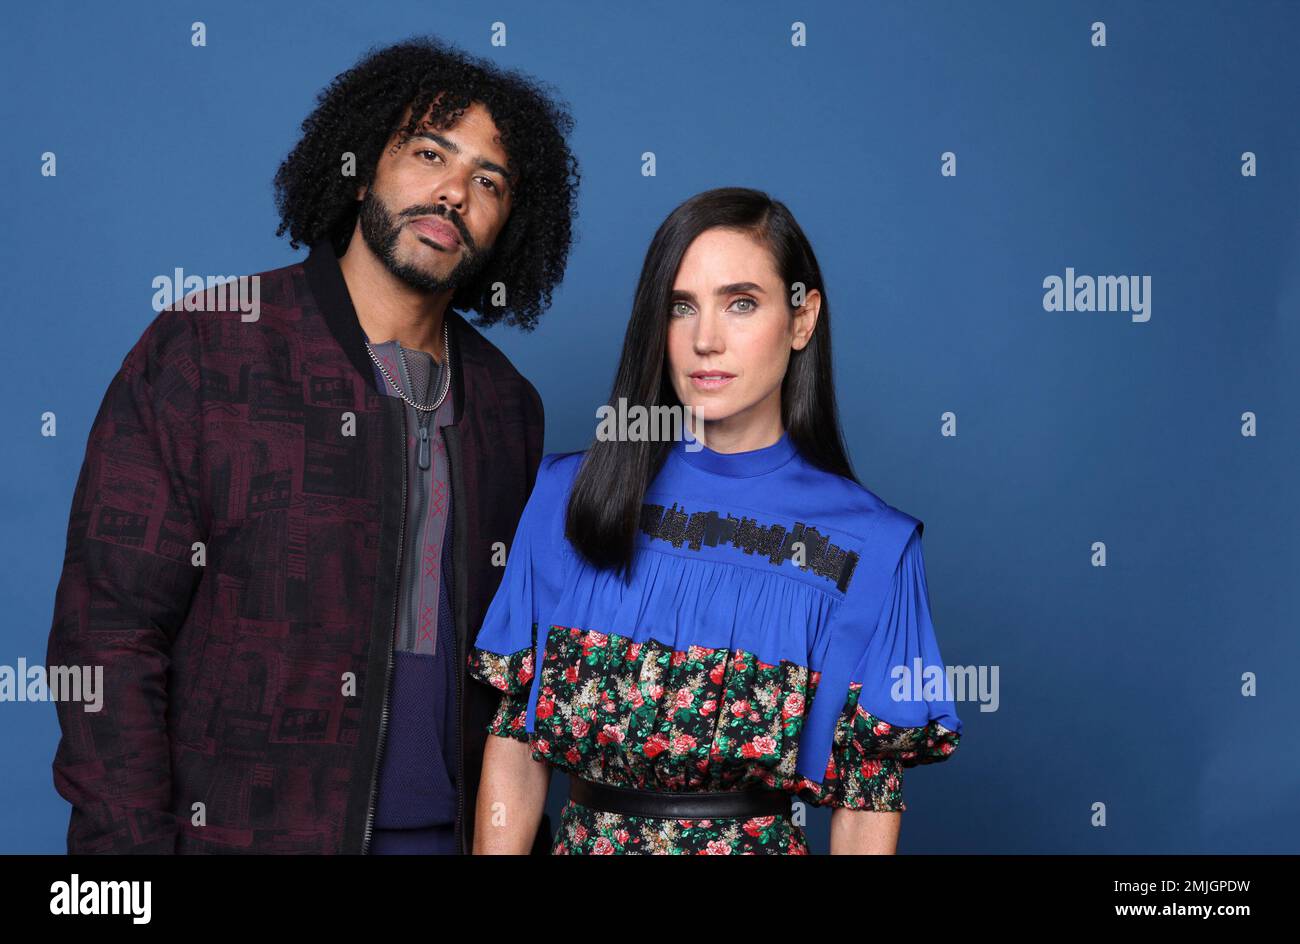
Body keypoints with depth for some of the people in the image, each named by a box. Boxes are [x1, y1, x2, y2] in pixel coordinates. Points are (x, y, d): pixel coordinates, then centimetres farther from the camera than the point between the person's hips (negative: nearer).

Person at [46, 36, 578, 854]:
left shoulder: (506, 404, 8)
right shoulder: (199, 354, -8)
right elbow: (109, 636, -11)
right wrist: (128, 840, -16)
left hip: (456, 828, 4)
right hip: (245, 828, -4)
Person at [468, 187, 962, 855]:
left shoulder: (868, 546, -9)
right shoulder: (570, 497, -4)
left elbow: (868, 799, -7)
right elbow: (514, 738, -3)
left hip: (760, 840, -1)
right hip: (583, 837, 2)